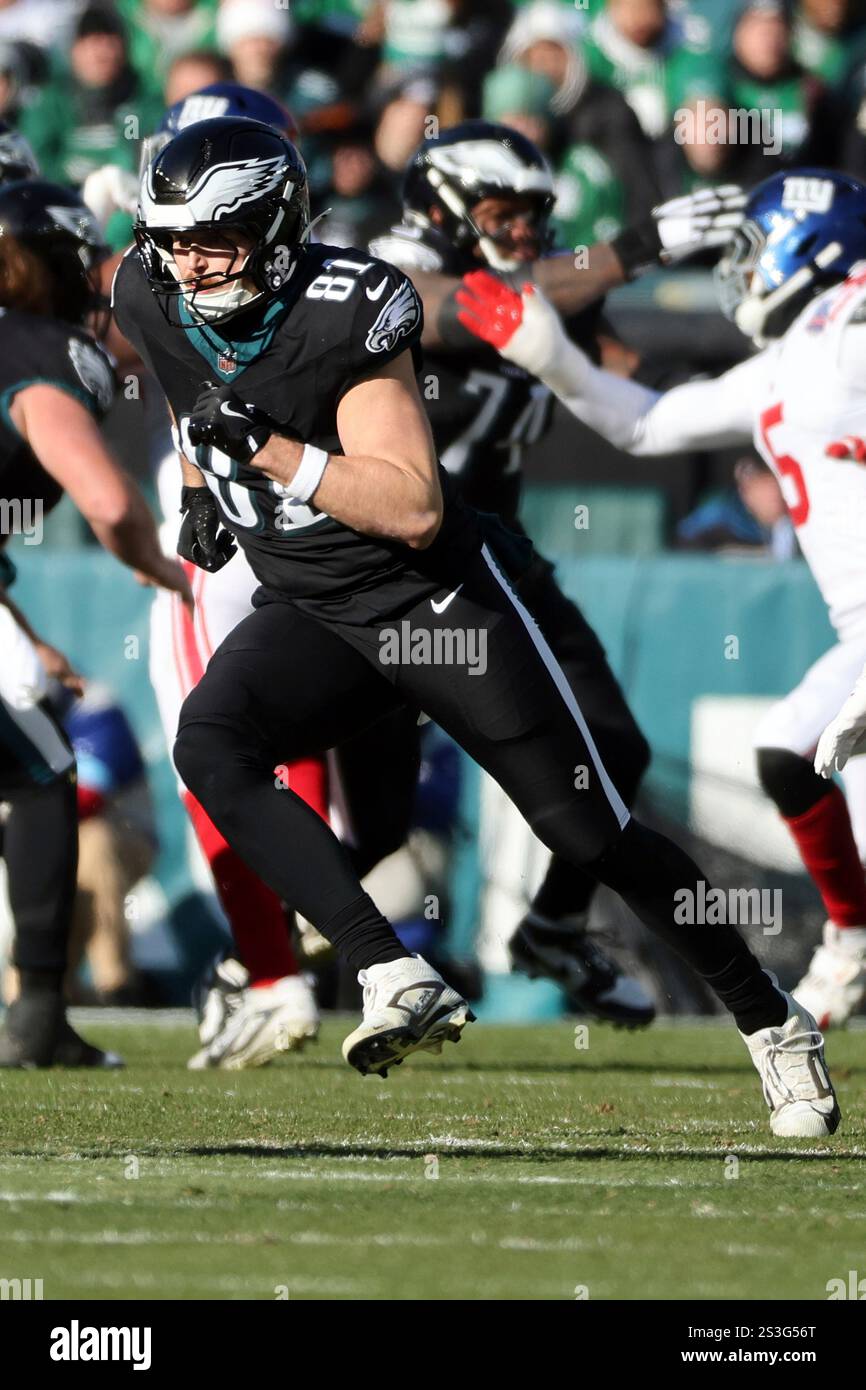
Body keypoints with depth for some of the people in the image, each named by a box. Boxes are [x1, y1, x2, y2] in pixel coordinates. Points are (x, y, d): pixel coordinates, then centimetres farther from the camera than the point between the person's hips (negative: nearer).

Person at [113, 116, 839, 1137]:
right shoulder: (154, 303, -6)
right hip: (310, 618, 5)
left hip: (437, 598, -5)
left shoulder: (340, 316, -24)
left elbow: (415, 511, -30)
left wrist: (271, 449, -35)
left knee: (589, 833, -1)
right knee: (208, 744, -26)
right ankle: (396, 981, -30)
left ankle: (770, 1023, 18)